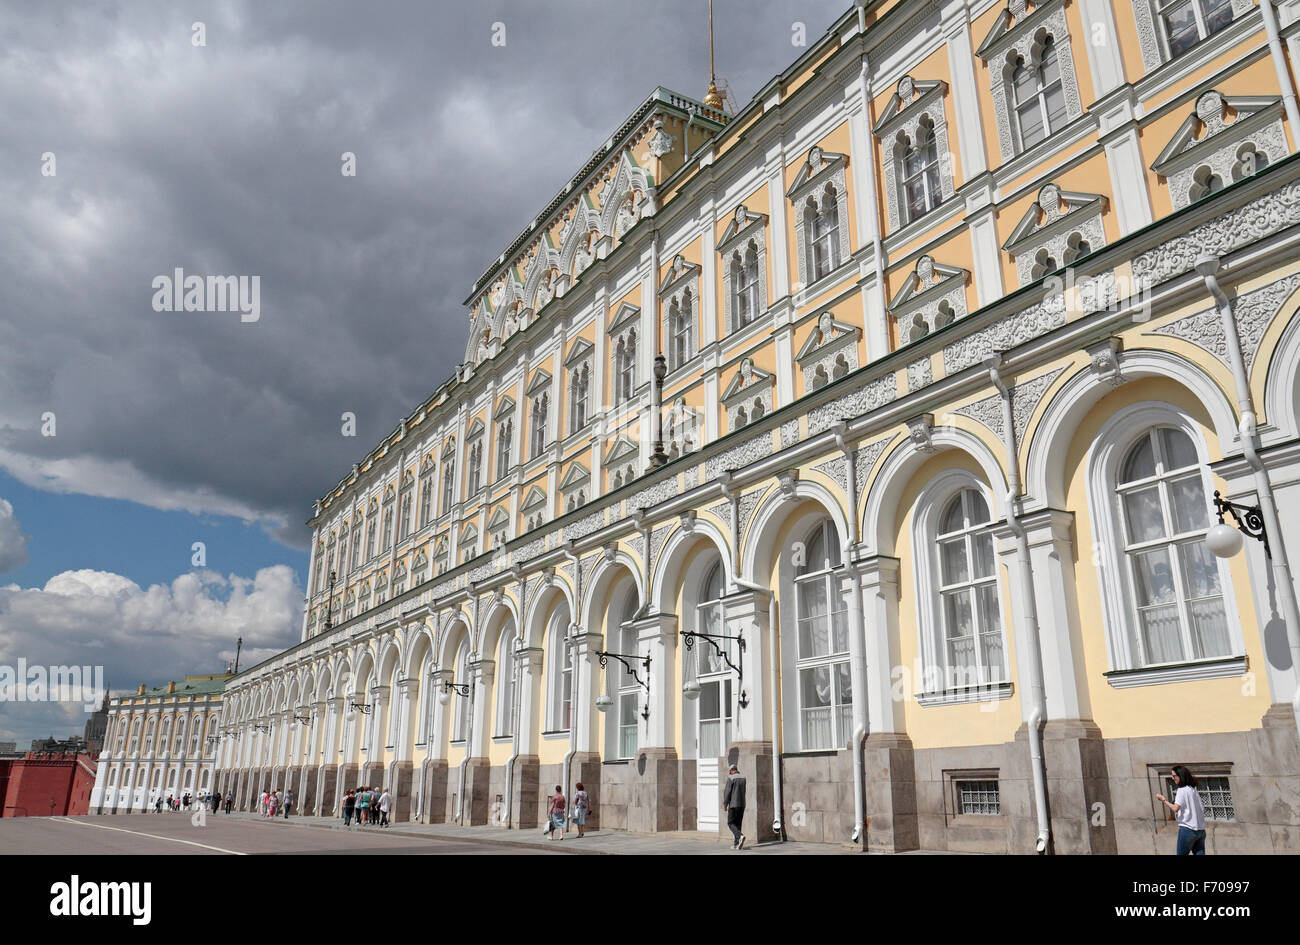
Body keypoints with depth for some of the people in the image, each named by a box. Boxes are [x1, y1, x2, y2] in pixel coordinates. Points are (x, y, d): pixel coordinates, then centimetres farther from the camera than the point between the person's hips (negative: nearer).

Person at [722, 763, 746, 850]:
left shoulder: (731, 778, -9)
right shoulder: (743, 778, 8)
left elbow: (727, 792, -12)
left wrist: (725, 804, -6)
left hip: (734, 804, -6)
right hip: (742, 804, 6)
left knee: (731, 823, 1)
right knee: (738, 823, 11)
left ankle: (740, 836, -23)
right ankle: (736, 844, 9)